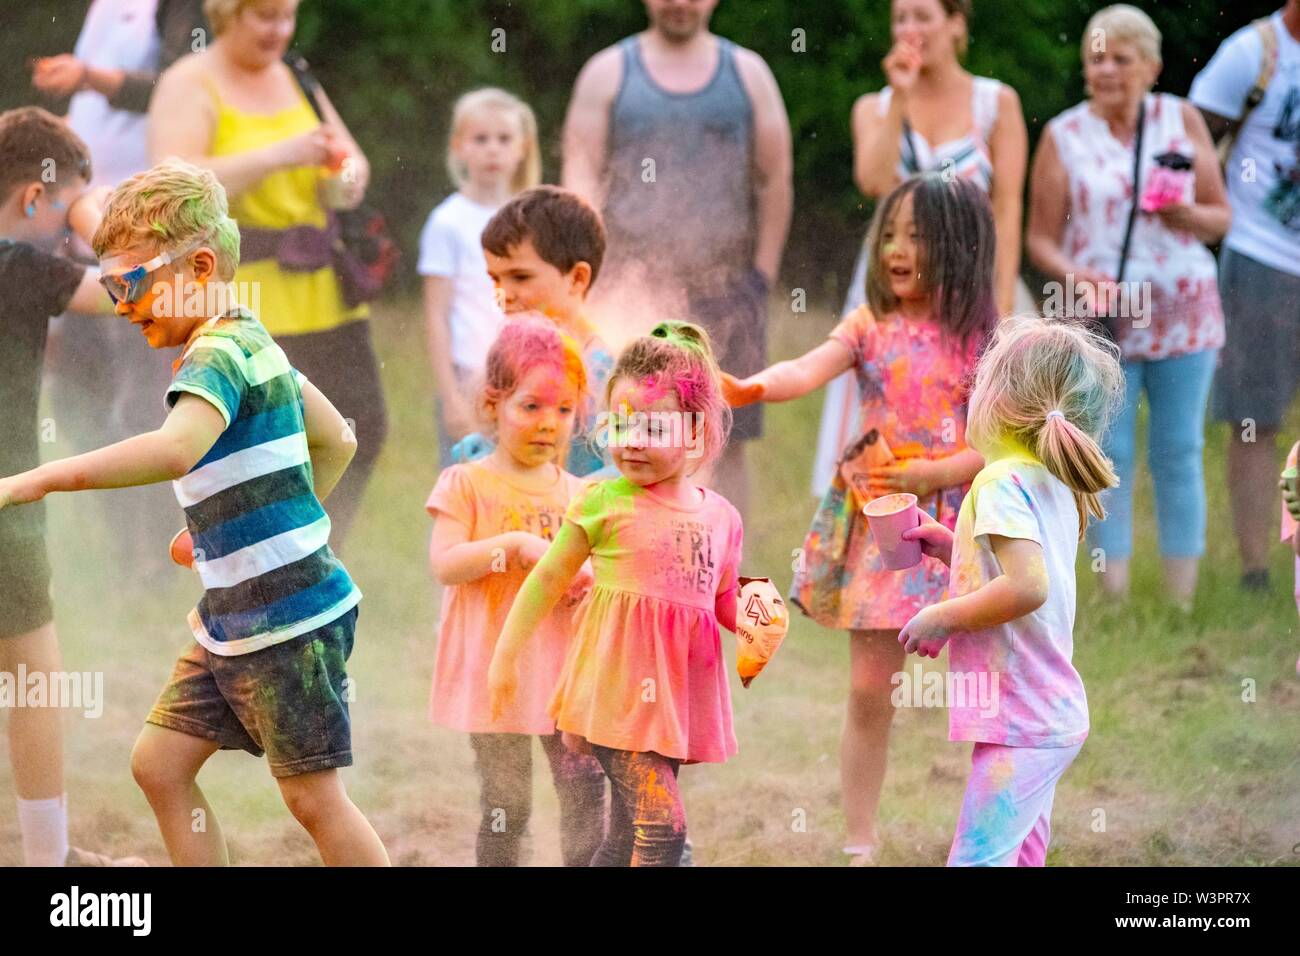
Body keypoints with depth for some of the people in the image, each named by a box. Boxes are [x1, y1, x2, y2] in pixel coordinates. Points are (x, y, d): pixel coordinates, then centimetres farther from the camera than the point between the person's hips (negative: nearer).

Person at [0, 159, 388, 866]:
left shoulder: (218, 352, -18)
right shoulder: (249, 343, 13)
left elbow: (177, 449, -39)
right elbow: (337, 441, 24)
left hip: (286, 620, -10)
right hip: (233, 623, 10)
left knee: (313, 798, -3)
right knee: (158, 763, 9)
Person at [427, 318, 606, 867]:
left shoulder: (577, 495, 9)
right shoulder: (468, 485, -3)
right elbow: (444, 564, -13)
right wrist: (514, 544, -23)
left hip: (563, 667, 4)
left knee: (586, 792, 0)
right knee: (506, 805, 1)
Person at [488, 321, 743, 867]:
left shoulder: (720, 516, 8)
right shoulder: (603, 503, -3)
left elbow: (724, 597, 22)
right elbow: (549, 579, 6)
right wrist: (507, 655, 8)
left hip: (679, 689, 5)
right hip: (619, 686, -5)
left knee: (628, 836, 12)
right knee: (662, 827, -15)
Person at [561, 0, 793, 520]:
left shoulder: (747, 73, 10)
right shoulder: (608, 73, 7)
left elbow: (776, 180, 9)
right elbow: (581, 179, 3)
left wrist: (762, 275, 2)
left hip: (724, 291, 1)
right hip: (632, 288, -1)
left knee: (725, 442, -1)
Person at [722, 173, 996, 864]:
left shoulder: (982, 341, -4)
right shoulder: (869, 327, 1)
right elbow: (808, 370, -17)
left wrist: (930, 474, -19)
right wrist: (753, 387, -37)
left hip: (956, 523, -2)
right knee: (869, 692, 4)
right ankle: (861, 847, 12)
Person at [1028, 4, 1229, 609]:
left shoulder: (1182, 121, 6)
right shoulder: (1064, 136, 3)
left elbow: (1221, 218, 10)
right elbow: (1041, 238, 3)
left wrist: (1187, 213, -11)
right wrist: (1076, 275, -16)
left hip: (1182, 312, 1)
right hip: (1101, 320, -1)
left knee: (1180, 452, 3)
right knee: (1107, 456, -2)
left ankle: (1182, 601, 7)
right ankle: (1115, 604, 1)